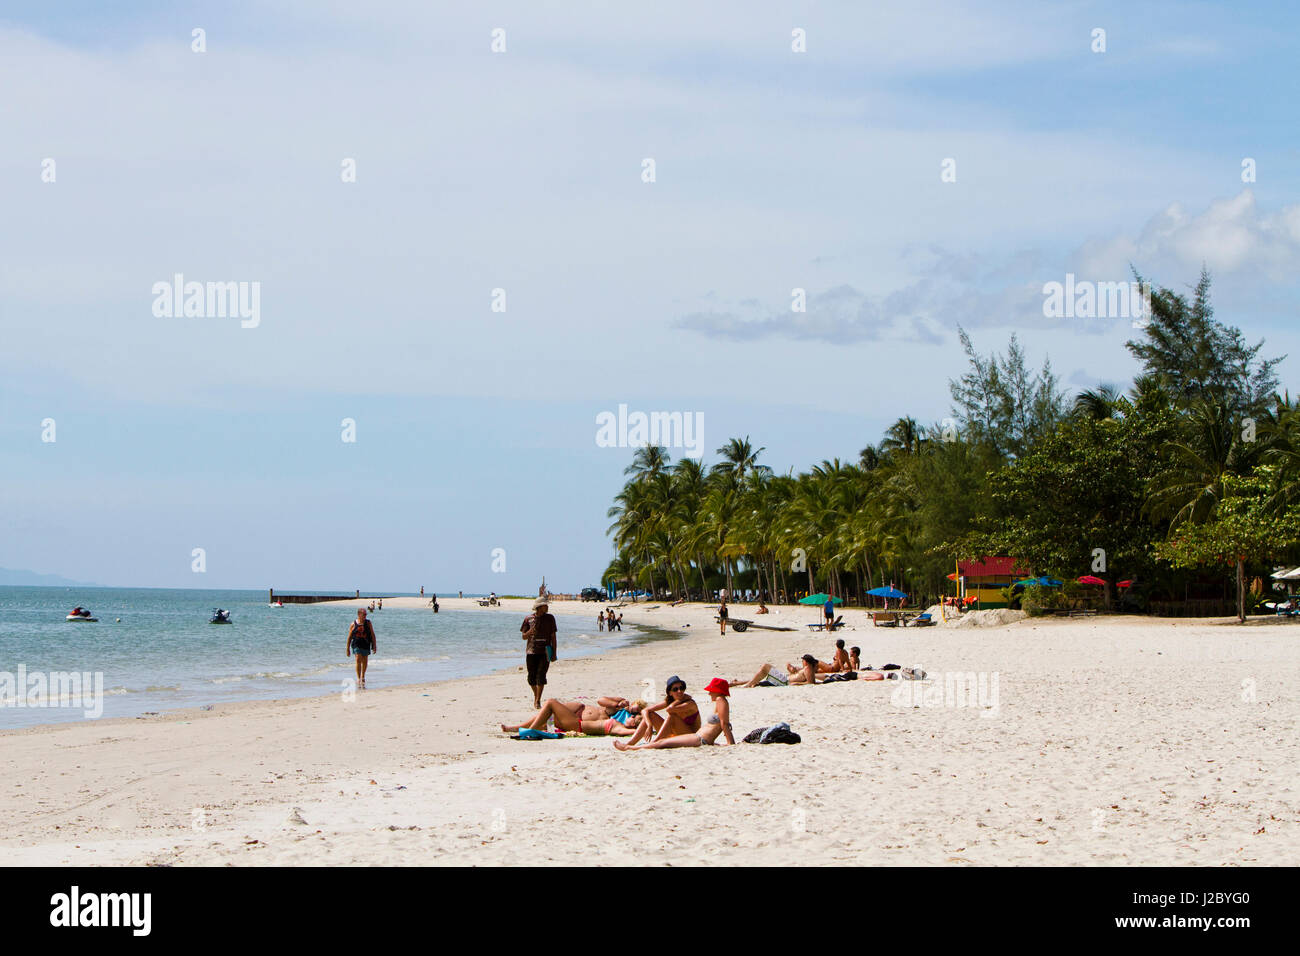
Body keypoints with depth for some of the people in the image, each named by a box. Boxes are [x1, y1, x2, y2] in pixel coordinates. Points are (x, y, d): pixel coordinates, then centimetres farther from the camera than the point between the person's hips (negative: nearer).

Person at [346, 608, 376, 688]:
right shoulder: (353, 624, 1)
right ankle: (358, 679, -17)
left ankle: (363, 677, 31)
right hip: (356, 645, -2)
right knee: (358, 660, -17)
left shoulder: (368, 623, 5)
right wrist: (348, 649, 5)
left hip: (366, 645, 2)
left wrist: (374, 646, -4)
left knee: (365, 662, 10)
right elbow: (349, 637, 6)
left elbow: (373, 635, 5)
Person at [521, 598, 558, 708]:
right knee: (532, 677, 6)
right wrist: (529, 632, -16)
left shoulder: (550, 618, 5)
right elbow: (524, 637, 8)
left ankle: (538, 701, -11)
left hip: (545, 652, -1)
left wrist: (554, 653, 3)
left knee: (541, 676, -12)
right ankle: (535, 695, 31)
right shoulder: (528, 619, 5)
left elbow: (553, 636, 7)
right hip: (531, 651, 1)